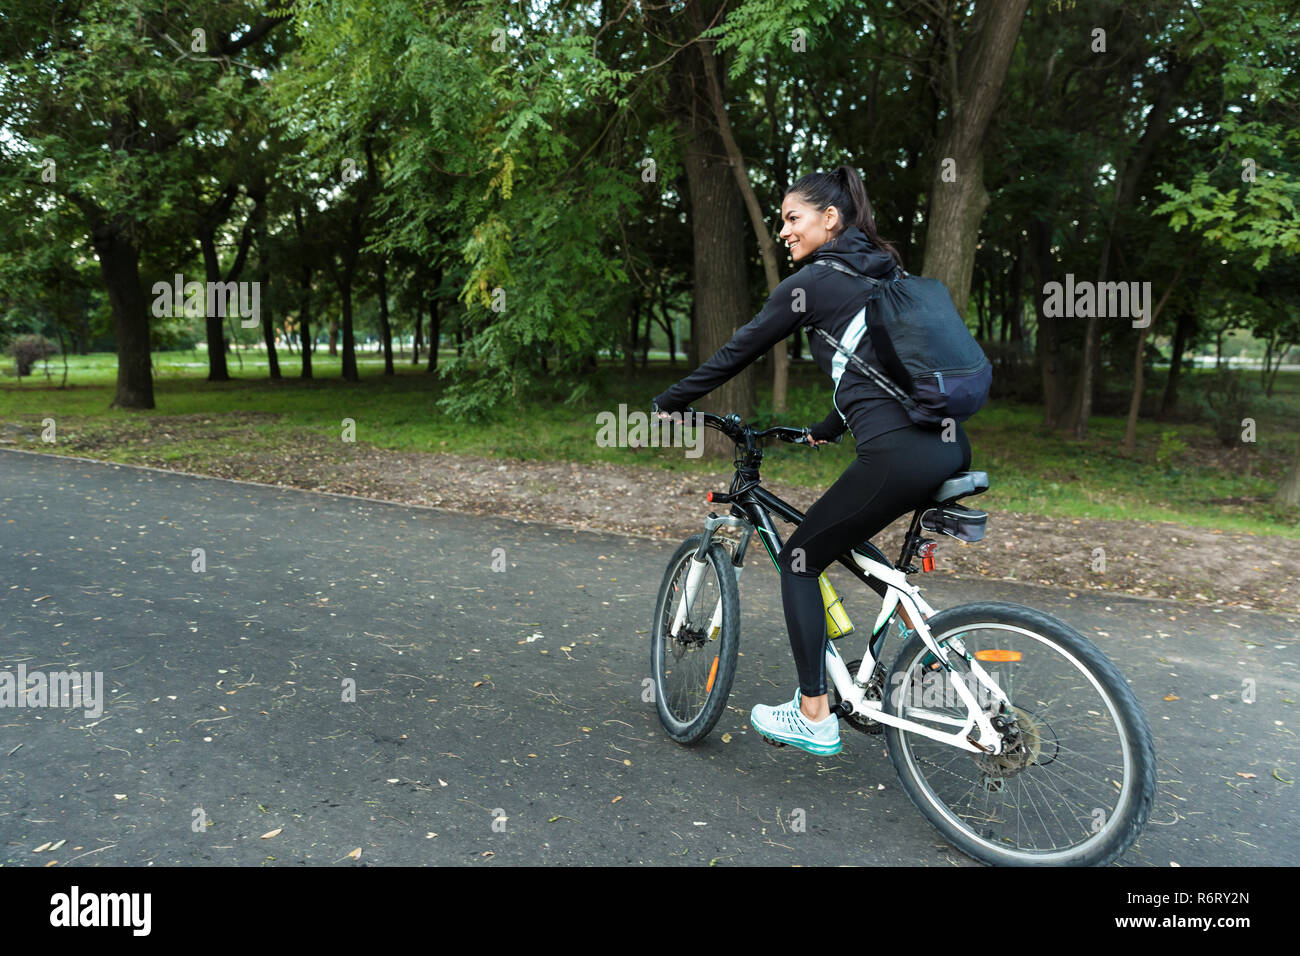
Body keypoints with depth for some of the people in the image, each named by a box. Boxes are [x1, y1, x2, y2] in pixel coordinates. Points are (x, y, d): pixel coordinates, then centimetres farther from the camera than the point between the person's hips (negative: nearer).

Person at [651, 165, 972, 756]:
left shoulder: (814, 281, -1)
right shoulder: (884, 275, 22)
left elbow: (738, 351, 4)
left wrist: (670, 403, 16)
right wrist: (827, 430, 41)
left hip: (898, 455, -9)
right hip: (950, 447, 9)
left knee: (799, 560, 7)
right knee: (847, 541, 30)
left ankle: (814, 718, 11)